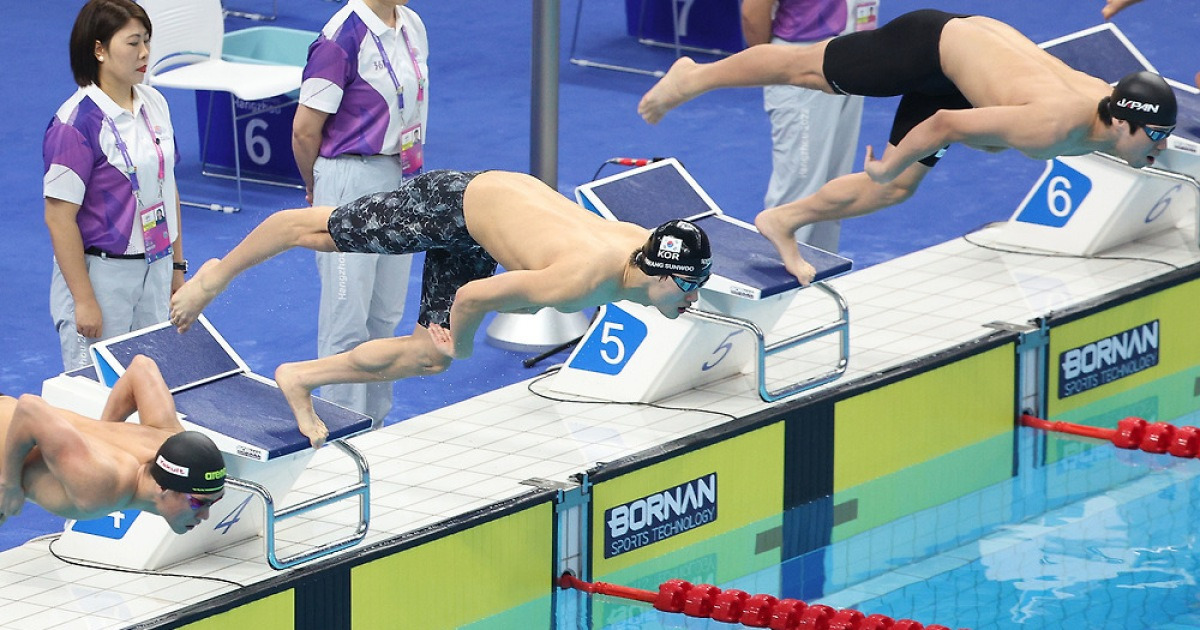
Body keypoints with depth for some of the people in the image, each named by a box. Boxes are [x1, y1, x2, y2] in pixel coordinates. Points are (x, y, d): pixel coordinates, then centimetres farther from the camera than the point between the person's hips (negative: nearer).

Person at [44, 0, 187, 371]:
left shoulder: (155, 104, 6)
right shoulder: (77, 122, -17)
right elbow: (59, 218, -17)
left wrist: (177, 266, 16)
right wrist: (84, 300, -18)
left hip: (154, 269, 7)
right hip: (101, 271, -7)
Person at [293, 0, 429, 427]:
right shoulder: (343, 36, -18)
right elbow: (305, 130, -13)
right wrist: (318, 188, 3)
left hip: (404, 181, 8)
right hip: (352, 181, -8)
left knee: (386, 316, 15)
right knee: (347, 321, -1)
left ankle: (375, 433, 24)